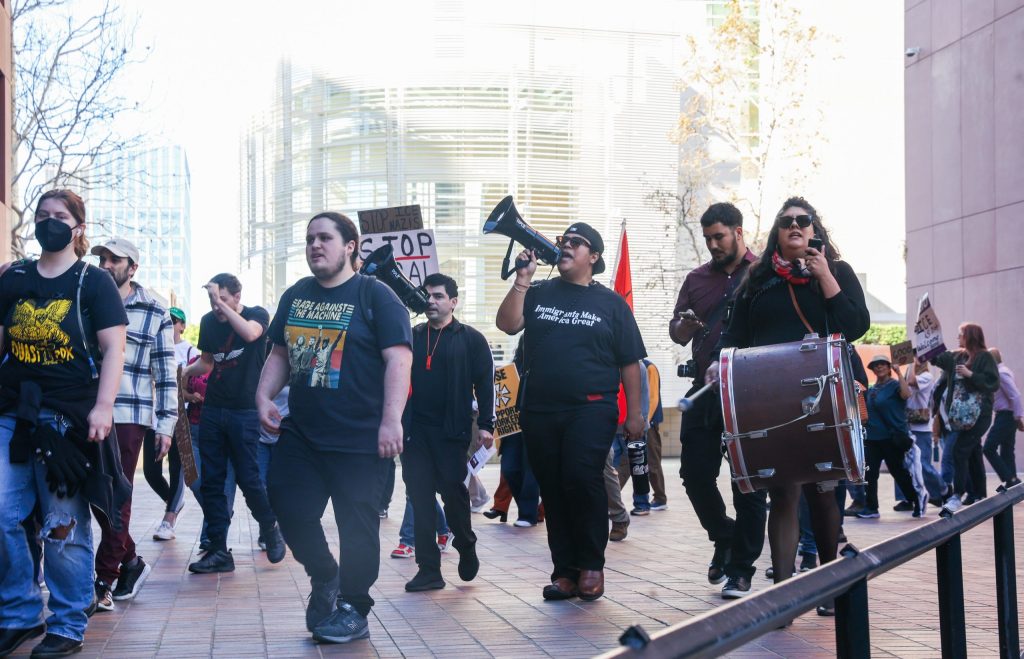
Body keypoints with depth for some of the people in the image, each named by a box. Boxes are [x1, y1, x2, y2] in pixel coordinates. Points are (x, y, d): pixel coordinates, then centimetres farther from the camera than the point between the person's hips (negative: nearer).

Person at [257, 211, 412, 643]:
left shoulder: (375, 296, -6)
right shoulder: (295, 296, 13)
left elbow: (398, 359, -13)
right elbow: (279, 355, 22)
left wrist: (391, 420, -20)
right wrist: (264, 397, 7)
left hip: (360, 438, -6)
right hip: (301, 431, 6)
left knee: (357, 523, 0)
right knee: (288, 506, 5)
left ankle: (354, 611, 15)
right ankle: (325, 578, 29)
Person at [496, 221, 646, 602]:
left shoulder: (610, 303, 9)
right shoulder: (538, 294, 13)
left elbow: (629, 363, 7)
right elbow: (507, 324, -3)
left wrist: (634, 413, 1)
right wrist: (522, 280, -9)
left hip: (590, 409, -3)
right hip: (539, 411, 3)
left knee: (582, 478, -18)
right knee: (553, 490, 5)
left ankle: (591, 565, -4)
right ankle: (565, 571, 12)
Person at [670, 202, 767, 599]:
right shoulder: (697, 279, 14)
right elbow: (677, 334, 15)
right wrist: (684, 327, -7)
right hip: (705, 391, 4)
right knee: (695, 473, 3)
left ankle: (741, 569, 10)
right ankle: (724, 537, 29)